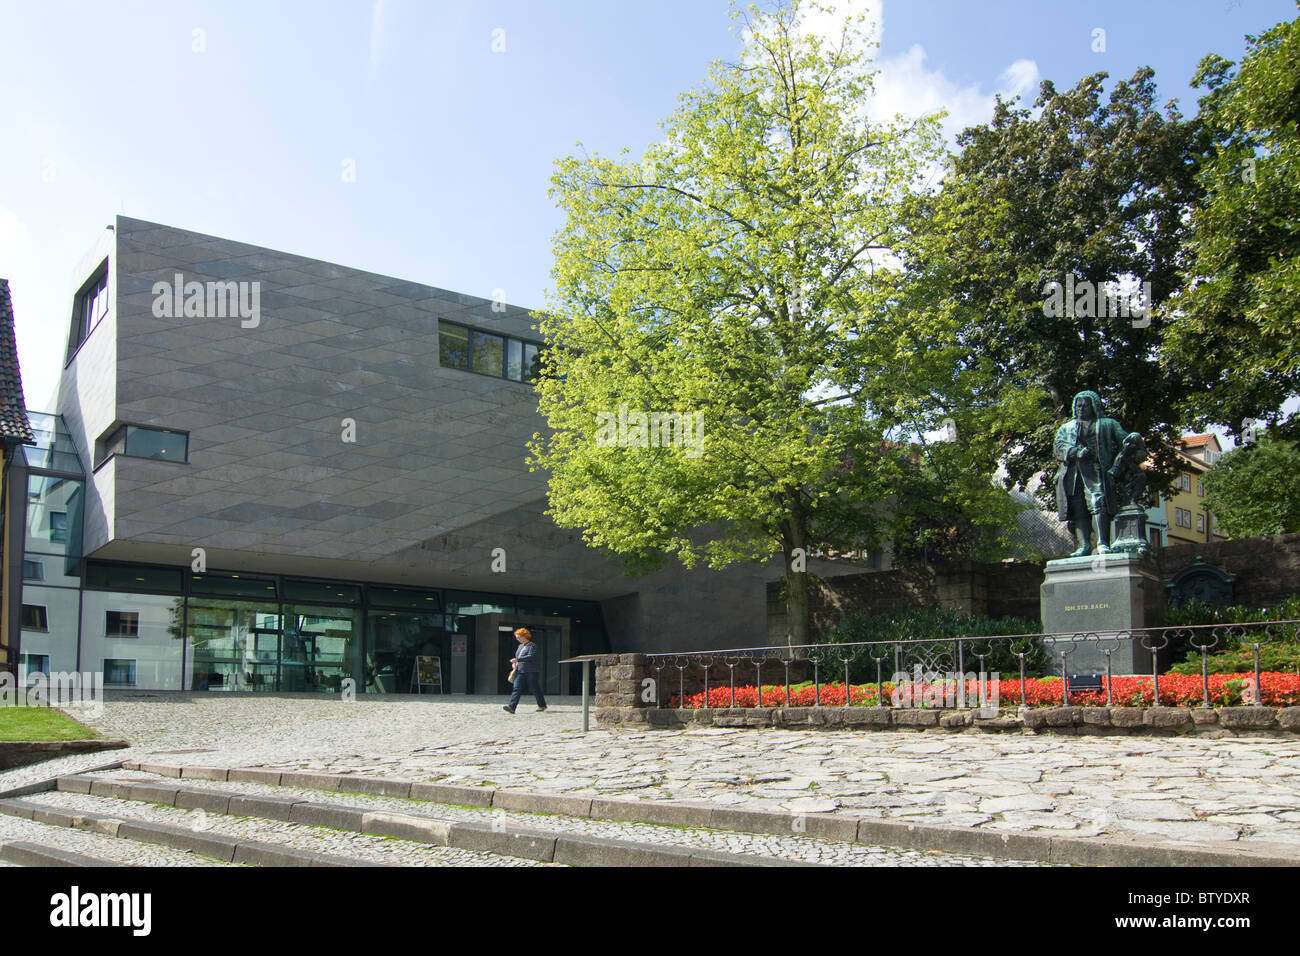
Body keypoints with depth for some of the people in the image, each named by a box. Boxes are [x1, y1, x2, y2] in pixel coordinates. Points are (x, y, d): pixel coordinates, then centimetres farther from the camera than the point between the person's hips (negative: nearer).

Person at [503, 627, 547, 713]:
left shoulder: (532, 646, -8)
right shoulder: (520, 646, 17)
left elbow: (531, 657, -22)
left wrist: (517, 660, -28)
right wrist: (515, 664, 8)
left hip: (531, 672, -6)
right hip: (520, 671, 6)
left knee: (535, 689, 5)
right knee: (517, 689, -8)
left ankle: (542, 705, 23)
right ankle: (511, 707, -17)